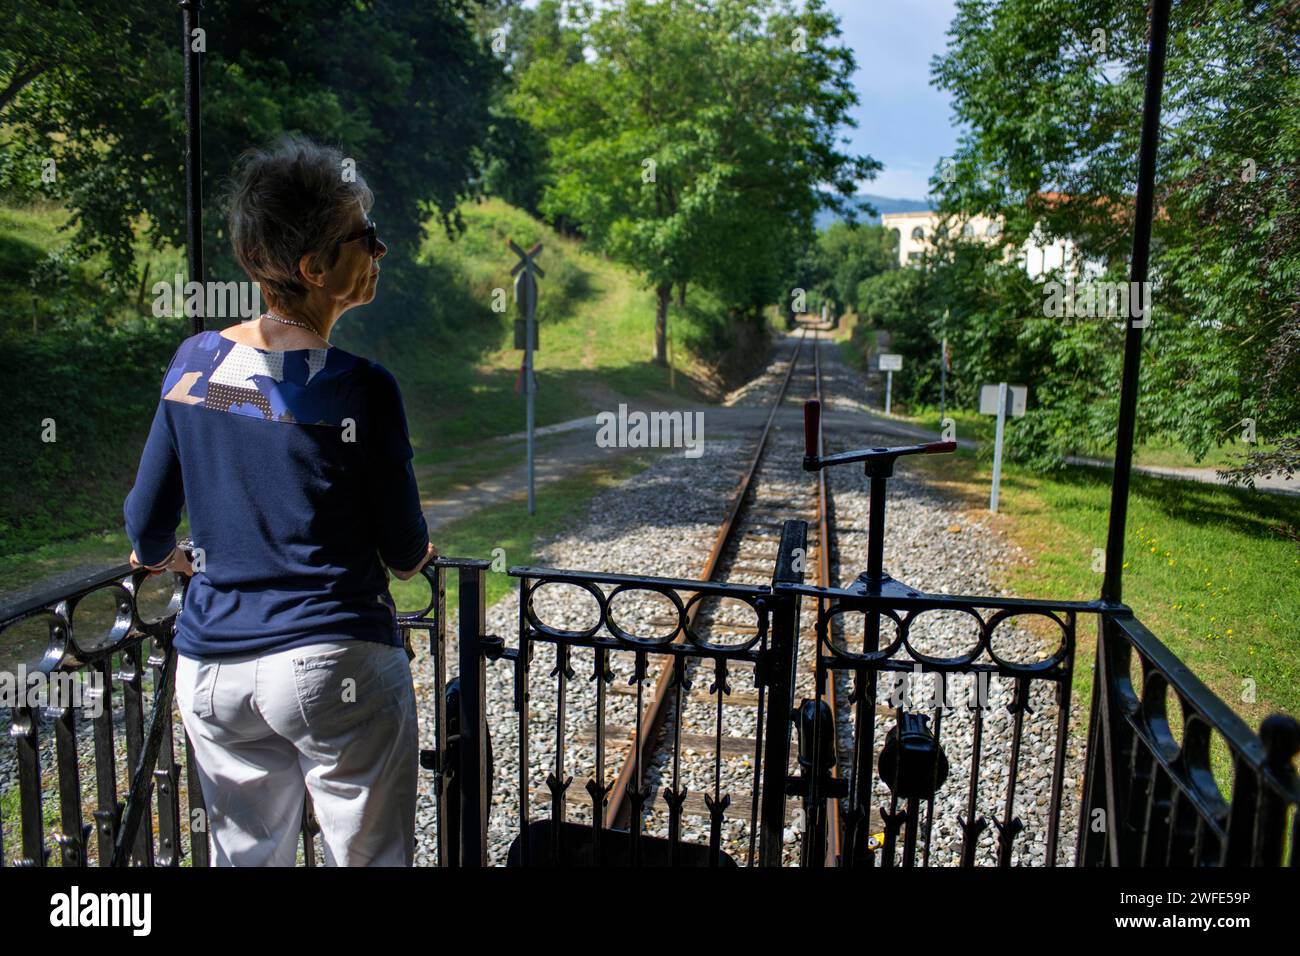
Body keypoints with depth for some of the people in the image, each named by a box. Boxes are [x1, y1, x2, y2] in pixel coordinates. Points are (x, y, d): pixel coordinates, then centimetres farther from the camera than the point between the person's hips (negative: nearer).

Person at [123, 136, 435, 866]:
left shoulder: (194, 361, 1)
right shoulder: (359, 388, -14)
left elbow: (149, 523, 9)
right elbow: (405, 550, -6)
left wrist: (159, 555, 32)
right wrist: (416, 553, 18)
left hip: (212, 669, 6)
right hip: (337, 667, -5)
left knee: (246, 857, 22)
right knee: (369, 857, 10)